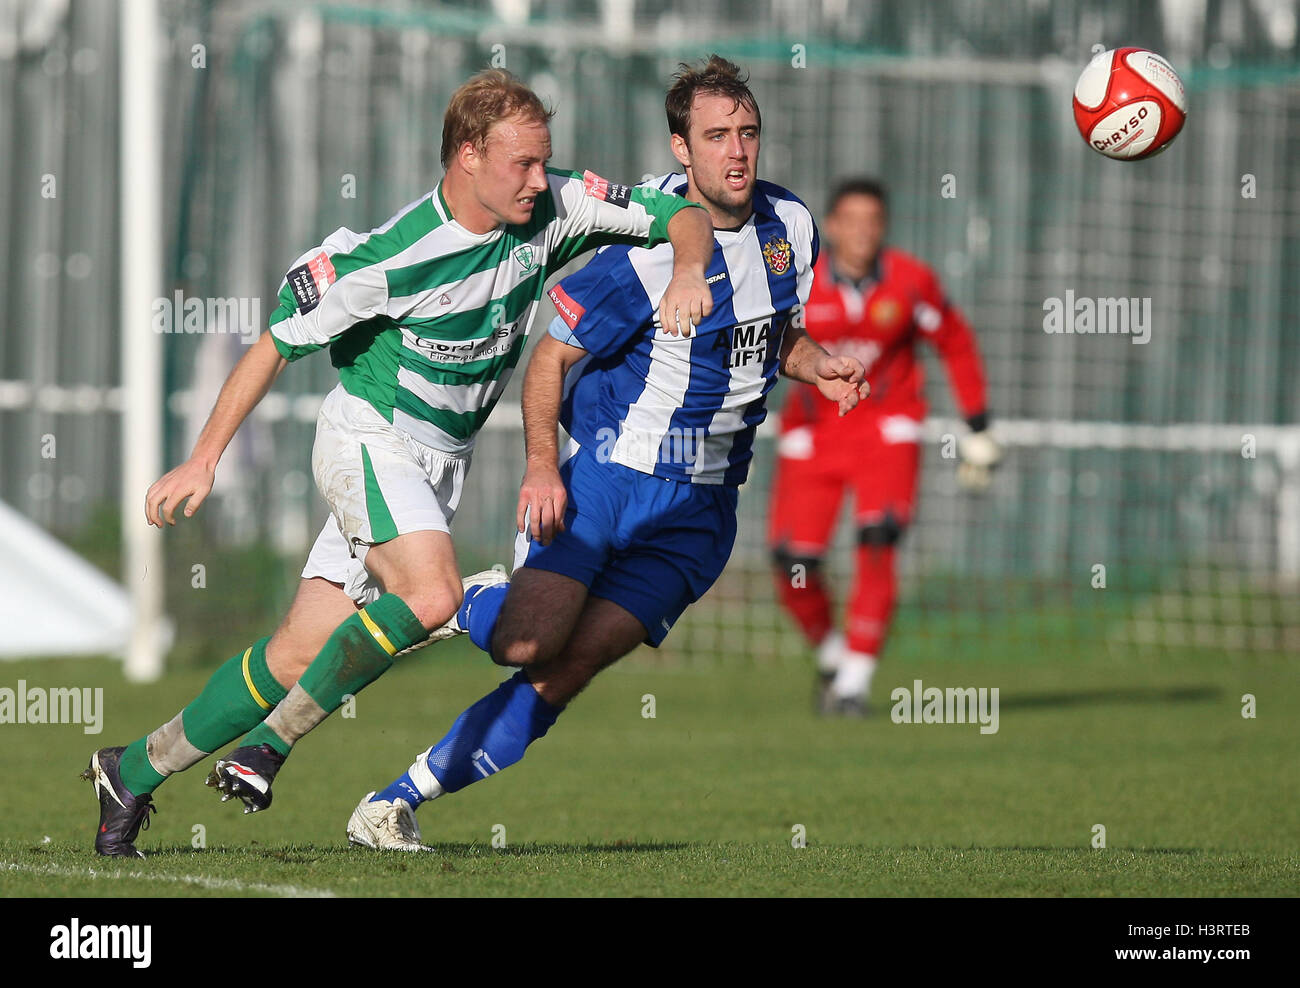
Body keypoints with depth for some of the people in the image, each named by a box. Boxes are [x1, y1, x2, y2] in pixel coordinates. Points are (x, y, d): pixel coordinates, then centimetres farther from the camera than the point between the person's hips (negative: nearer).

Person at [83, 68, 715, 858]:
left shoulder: (551, 211, -9)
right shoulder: (391, 258, -23)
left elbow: (684, 215, -2)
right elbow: (278, 344, -13)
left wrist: (688, 269, -25)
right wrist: (204, 461, -11)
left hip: (443, 460, 6)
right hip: (369, 441, -6)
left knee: (301, 653, 3)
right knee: (432, 594, -30)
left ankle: (136, 770, 17)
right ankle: (273, 741, -14)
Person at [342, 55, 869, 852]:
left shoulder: (789, 226, 5)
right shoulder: (648, 246, -15)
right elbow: (553, 354, -8)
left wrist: (818, 365, 1)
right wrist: (542, 464, -20)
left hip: (698, 515, 4)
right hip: (607, 473, -4)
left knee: (565, 672, -7)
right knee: (527, 641, -22)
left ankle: (399, 800, 1)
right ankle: (455, 606, 13)